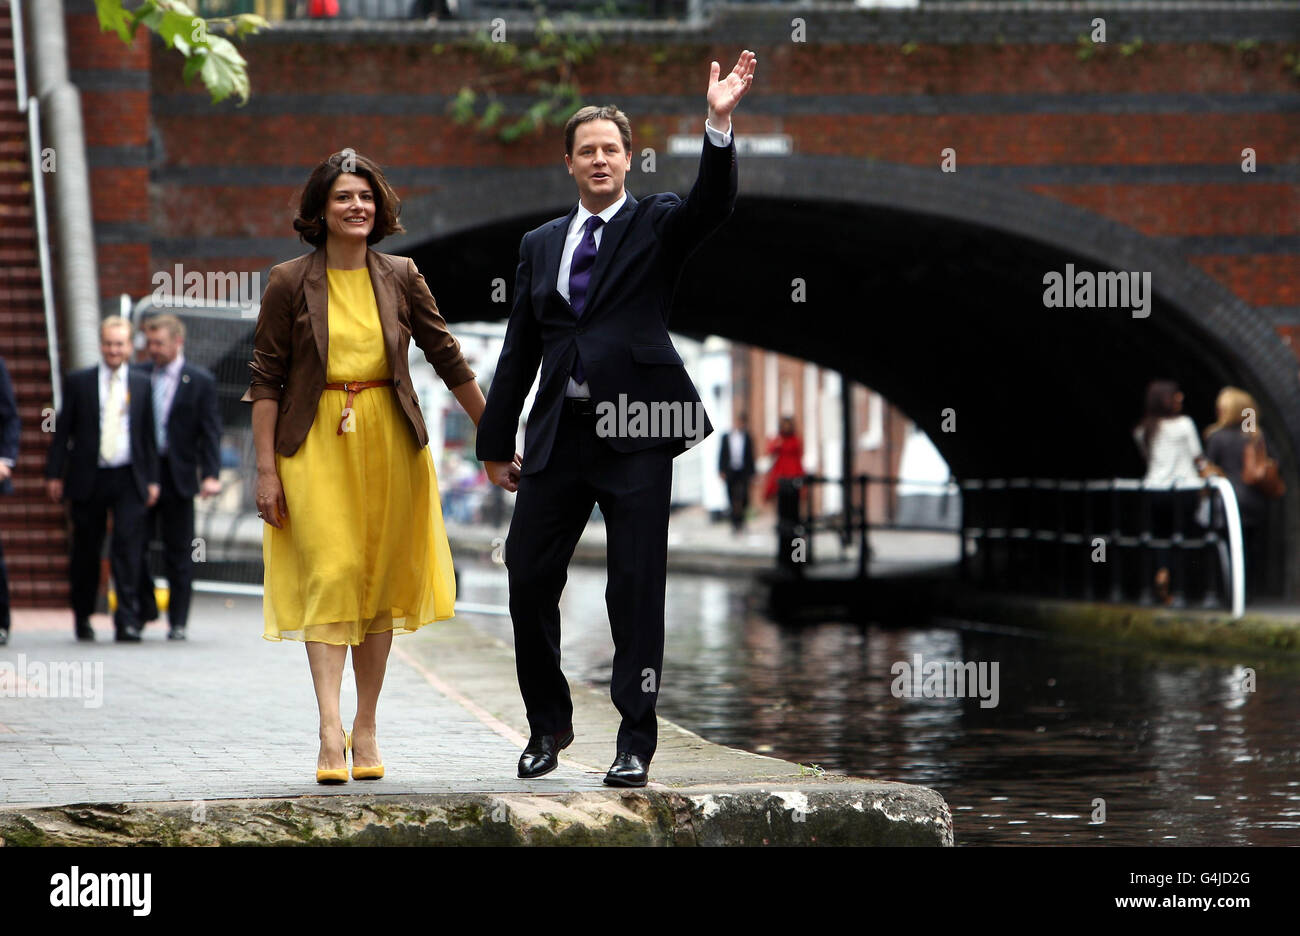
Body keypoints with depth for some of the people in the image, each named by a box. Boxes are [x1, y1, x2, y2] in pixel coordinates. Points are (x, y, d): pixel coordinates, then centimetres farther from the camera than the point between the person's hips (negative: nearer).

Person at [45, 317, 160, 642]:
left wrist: (152, 480, 5)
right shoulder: (78, 382, 4)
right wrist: (55, 474, -1)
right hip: (88, 479, 0)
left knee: (128, 548, -9)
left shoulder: (142, 384, 8)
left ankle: (128, 620, -9)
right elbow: (63, 430, 4)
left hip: (129, 480, 0)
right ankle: (82, 617, 22)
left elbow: (149, 435, 10)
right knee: (86, 551, 7)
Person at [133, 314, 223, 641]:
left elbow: (210, 431, -4)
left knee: (179, 553, 3)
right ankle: (144, 610, 15)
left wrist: (210, 475, -15)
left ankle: (178, 622, 9)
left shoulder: (200, 380, 0)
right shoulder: (138, 376, 7)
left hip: (178, 476, -2)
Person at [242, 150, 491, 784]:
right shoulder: (290, 283, -2)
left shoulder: (400, 278, 5)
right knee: (329, 574, -14)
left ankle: (365, 728, 14)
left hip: (388, 441, 3)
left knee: (382, 580, 4)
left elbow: (447, 358, 11)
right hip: (315, 441, -3)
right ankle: (330, 733, -21)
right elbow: (265, 378, -1)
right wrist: (266, 470, -6)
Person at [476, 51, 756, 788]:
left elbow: (714, 203, -17)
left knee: (637, 588, -2)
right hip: (559, 436, 4)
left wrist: (720, 125, -33)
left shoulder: (657, 225, 4)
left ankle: (637, 741, 5)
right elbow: (521, 348, 16)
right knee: (529, 577, 4)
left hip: (636, 435, -4)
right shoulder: (541, 244, 15)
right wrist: (497, 441, 15)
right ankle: (549, 724, 23)